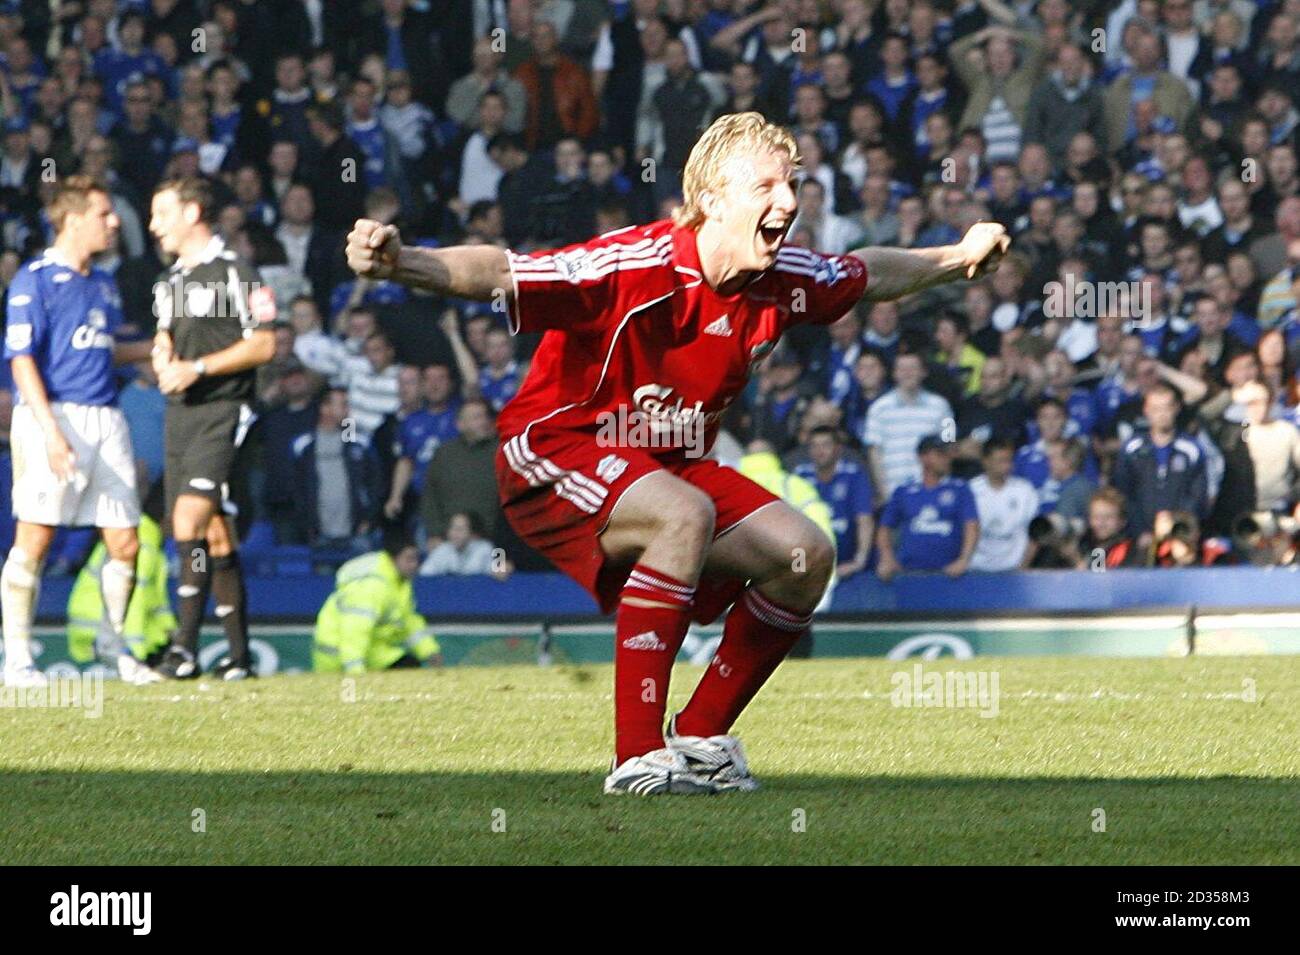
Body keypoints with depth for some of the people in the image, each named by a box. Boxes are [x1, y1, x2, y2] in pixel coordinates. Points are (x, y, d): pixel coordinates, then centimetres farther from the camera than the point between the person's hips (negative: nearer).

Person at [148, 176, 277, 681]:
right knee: (215, 535, 7)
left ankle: (186, 645, -23)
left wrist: (199, 368, -16)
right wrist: (163, 357, 6)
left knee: (190, 518, -20)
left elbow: (263, 344, -10)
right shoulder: (169, 280, 18)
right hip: (179, 413, 8)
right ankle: (238, 653, 11)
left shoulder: (235, 273, -7)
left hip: (221, 412, -8)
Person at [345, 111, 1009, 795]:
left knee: (805, 555, -7)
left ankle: (701, 735, 9)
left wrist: (958, 258, 19)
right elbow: (499, 275, -34)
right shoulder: (636, 265, -26)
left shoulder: (783, 281, -4)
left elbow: (869, 275, 20)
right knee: (684, 515, -36)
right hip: (553, 455, -8)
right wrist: (401, 263, -49)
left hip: (667, 467, 8)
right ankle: (637, 756, -33)